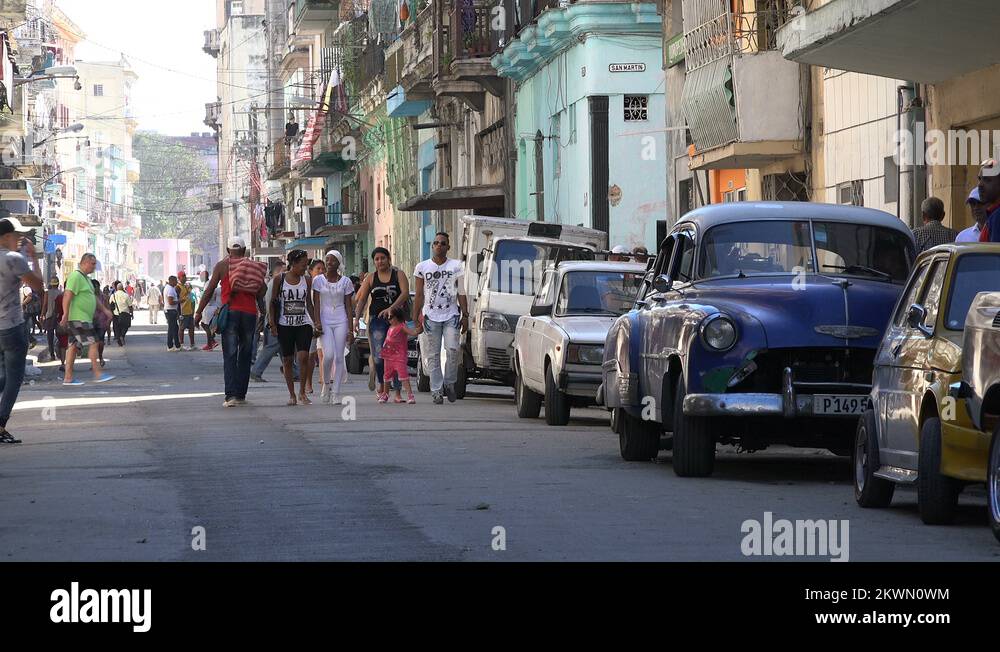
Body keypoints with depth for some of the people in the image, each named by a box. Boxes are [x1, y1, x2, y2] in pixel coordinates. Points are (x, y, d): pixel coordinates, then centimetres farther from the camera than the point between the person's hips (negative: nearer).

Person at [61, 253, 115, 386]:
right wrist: (65, 314, -26)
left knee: (75, 345, 8)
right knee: (93, 343, -9)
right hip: (79, 319, -10)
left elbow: (93, 297, 30)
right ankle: (98, 374, -7)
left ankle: (68, 377, 7)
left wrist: (104, 310, 27)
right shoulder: (76, 276, -12)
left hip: (84, 319, 10)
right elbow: (67, 295, -20)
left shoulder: (85, 278, 20)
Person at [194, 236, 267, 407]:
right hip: (249, 313, 2)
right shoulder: (253, 266, 8)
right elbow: (263, 289, -3)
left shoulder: (222, 265, 3)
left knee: (229, 356, -4)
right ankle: (241, 395, 13)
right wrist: (259, 304, 13)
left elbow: (210, 289, 0)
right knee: (245, 356, 12)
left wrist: (199, 312, 6)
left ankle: (231, 395, -17)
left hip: (230, 312, -2)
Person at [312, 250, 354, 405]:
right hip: (324, 321, -1)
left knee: (339, 357, -4)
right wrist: (317, 322, -12)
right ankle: (326, 383, 7)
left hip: (341, 322, 1)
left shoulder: (345, 281, 5)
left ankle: (335, 393, 0)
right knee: (328, 355, -17)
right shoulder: (318, 280, 4)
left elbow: (349, 306, 6)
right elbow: (316, 304, 1)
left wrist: (350, 329, 1)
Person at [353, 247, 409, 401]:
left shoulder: (398, 275, 6)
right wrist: (357, 318, -9)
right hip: (377, 319, 0)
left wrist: (391, 308, -22)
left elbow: (405, 293, -8)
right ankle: (380, 384, 4)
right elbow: (361, 300, 6)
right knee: (379, 355, -14)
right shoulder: (371, 278, 10)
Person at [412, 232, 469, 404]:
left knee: (453, 349, -16)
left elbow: (461, 293, 8)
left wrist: (465, 315, 2)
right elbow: (419, 295, 9)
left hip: (451, 315, -1)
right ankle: (436, 390, 3)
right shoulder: (422, 267, 8)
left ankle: (449, 382, 2)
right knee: (433, 355, -1)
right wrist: (416, 318, 5)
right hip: (430, 316, 1)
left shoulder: (456, 266, 7)